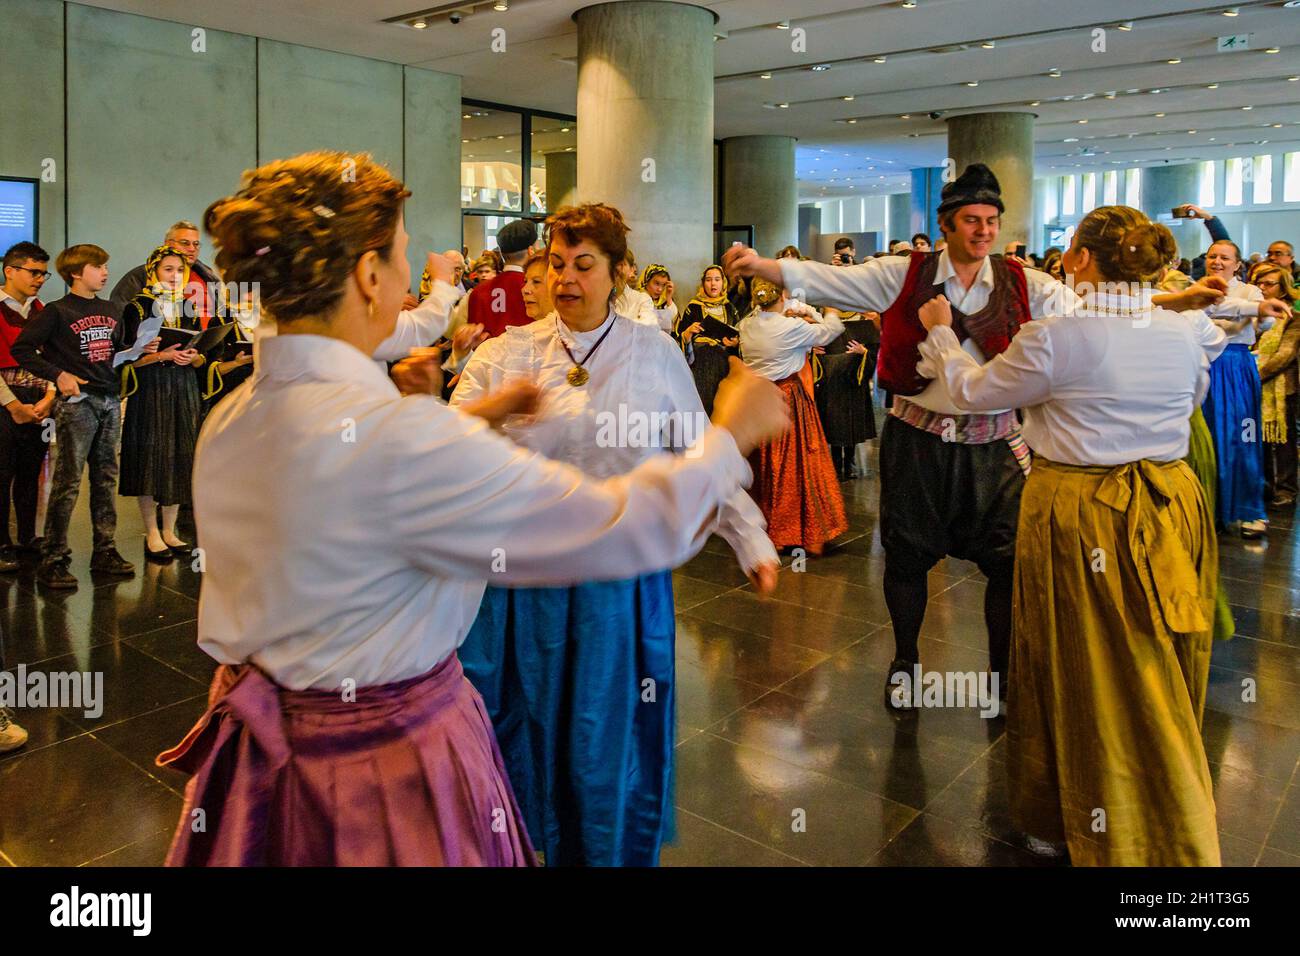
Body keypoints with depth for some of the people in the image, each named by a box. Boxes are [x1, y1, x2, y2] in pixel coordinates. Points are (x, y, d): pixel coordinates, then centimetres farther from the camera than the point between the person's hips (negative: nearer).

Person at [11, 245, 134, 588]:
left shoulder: (109, 310, 15)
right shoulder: (57, 311, -5)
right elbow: (21, 349, -7)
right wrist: (58, 374, -15)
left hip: (110, 401, 6)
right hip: (77, 402, -6)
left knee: (105, 479, 10)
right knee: (68, 482, -6)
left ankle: (105, 551, 18)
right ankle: (53, 560, 0)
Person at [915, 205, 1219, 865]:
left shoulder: (1056, 337, -17)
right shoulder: (1180, 333, 0)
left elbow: (973, 390, -4)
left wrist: (940, 333, 12)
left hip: (1077, 514, -5)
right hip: (1172, 507, 5)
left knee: (1080, 673, 11)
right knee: (1158, 681, 20)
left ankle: (1059, 821, 31)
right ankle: (1169, 832, 39)